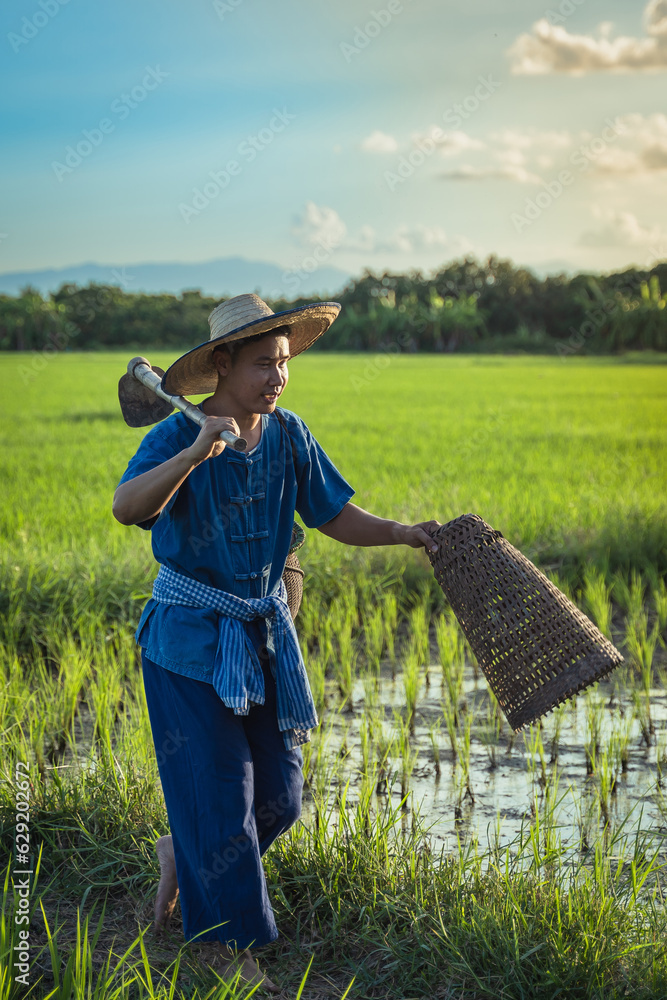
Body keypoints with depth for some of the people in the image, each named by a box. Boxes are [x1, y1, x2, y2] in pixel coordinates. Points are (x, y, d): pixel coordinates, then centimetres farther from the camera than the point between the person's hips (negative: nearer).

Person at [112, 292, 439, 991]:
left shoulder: (288, 436, 0)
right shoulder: (177, 437, -17)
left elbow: (334, 516, 7)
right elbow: (127, 507, -36)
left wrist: (399, 533, -7)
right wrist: (196, 453, -49)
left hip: (264, 633, 6)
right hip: (189, 637, -6)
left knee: (279, 795, 9)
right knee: (218, 789, -2)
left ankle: (184, 854, 37)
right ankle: (224, 939, 18)